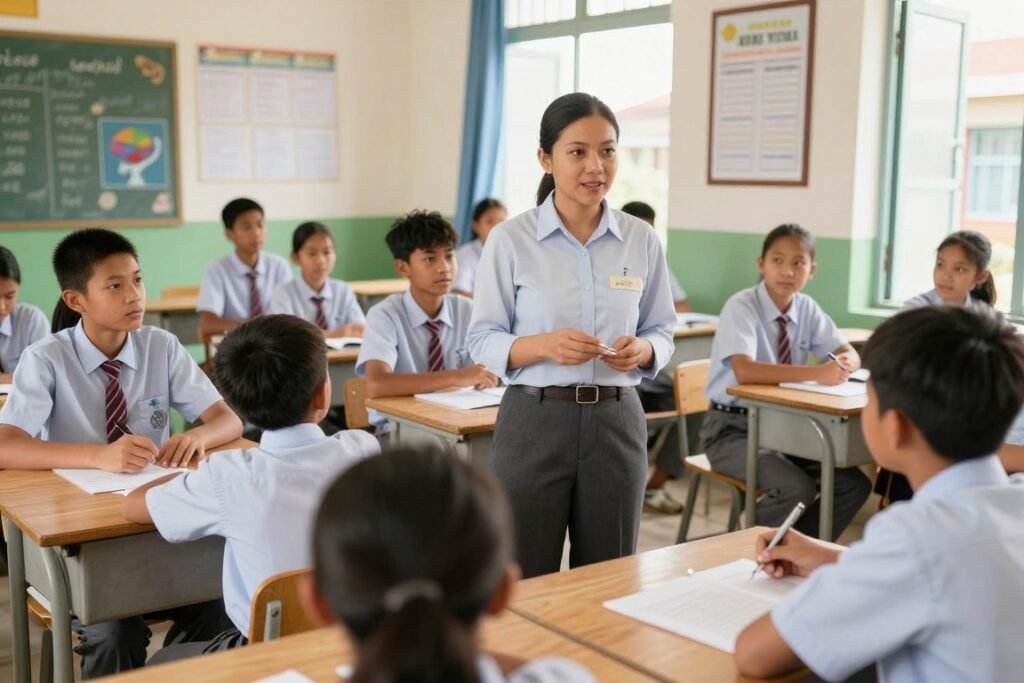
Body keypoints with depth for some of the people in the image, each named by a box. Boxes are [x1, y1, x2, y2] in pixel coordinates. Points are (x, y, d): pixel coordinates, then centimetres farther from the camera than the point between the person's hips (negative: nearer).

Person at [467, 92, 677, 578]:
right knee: (525, 582, 7)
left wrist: (642, 350, -12)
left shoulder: (641, 239, 3)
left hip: (616, 422, 3)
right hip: (534, 421, -2)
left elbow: (662, 332, 10)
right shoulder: (510, 239, -6)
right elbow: (483, 341, -3)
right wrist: (544, 344, -22)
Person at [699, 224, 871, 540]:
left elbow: (850, 354, 1)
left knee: (854, 484, -9)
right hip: (733, 428, -6)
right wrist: (816, 373, -39)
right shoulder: (741, 306, -17)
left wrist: (843, 364, -24)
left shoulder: (807, 308, 3)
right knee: (797, 488, -27)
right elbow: (744, 371, -33)